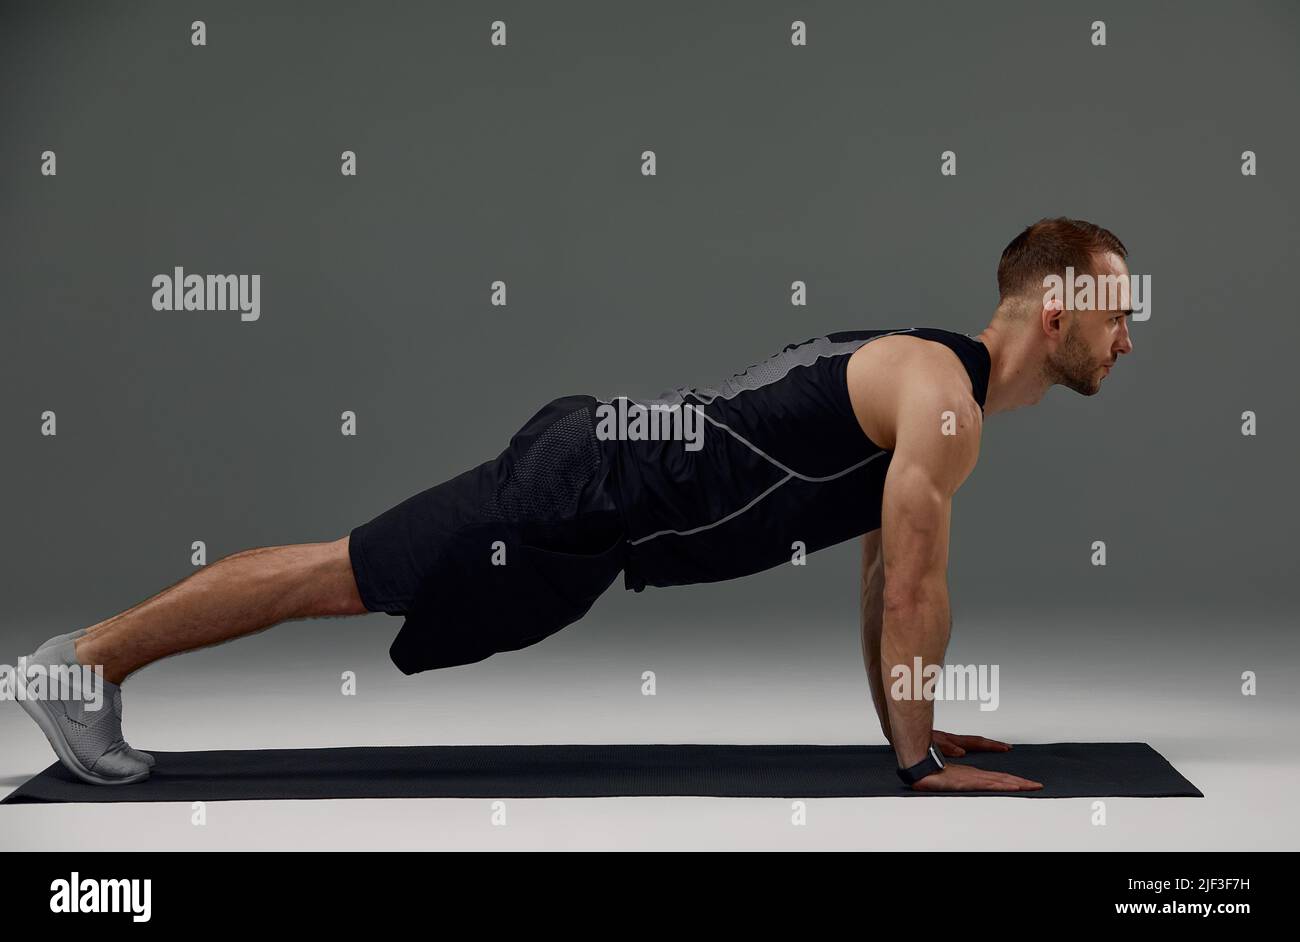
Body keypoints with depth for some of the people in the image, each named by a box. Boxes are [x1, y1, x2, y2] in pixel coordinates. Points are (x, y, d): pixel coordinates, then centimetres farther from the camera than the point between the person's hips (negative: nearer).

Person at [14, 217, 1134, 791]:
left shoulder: (928, 378, 15)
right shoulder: (945, 398, -16)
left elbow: (884, 577, 23)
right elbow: (915, 587, -18)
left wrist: (909, 721, 23)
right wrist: (922, 760, -11)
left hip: (605, 470, 9)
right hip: (589, 494, -9)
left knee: (349, 574, 13)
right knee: (340, 575, -2)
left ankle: (101, 661, 23)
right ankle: (88, 656, 8)